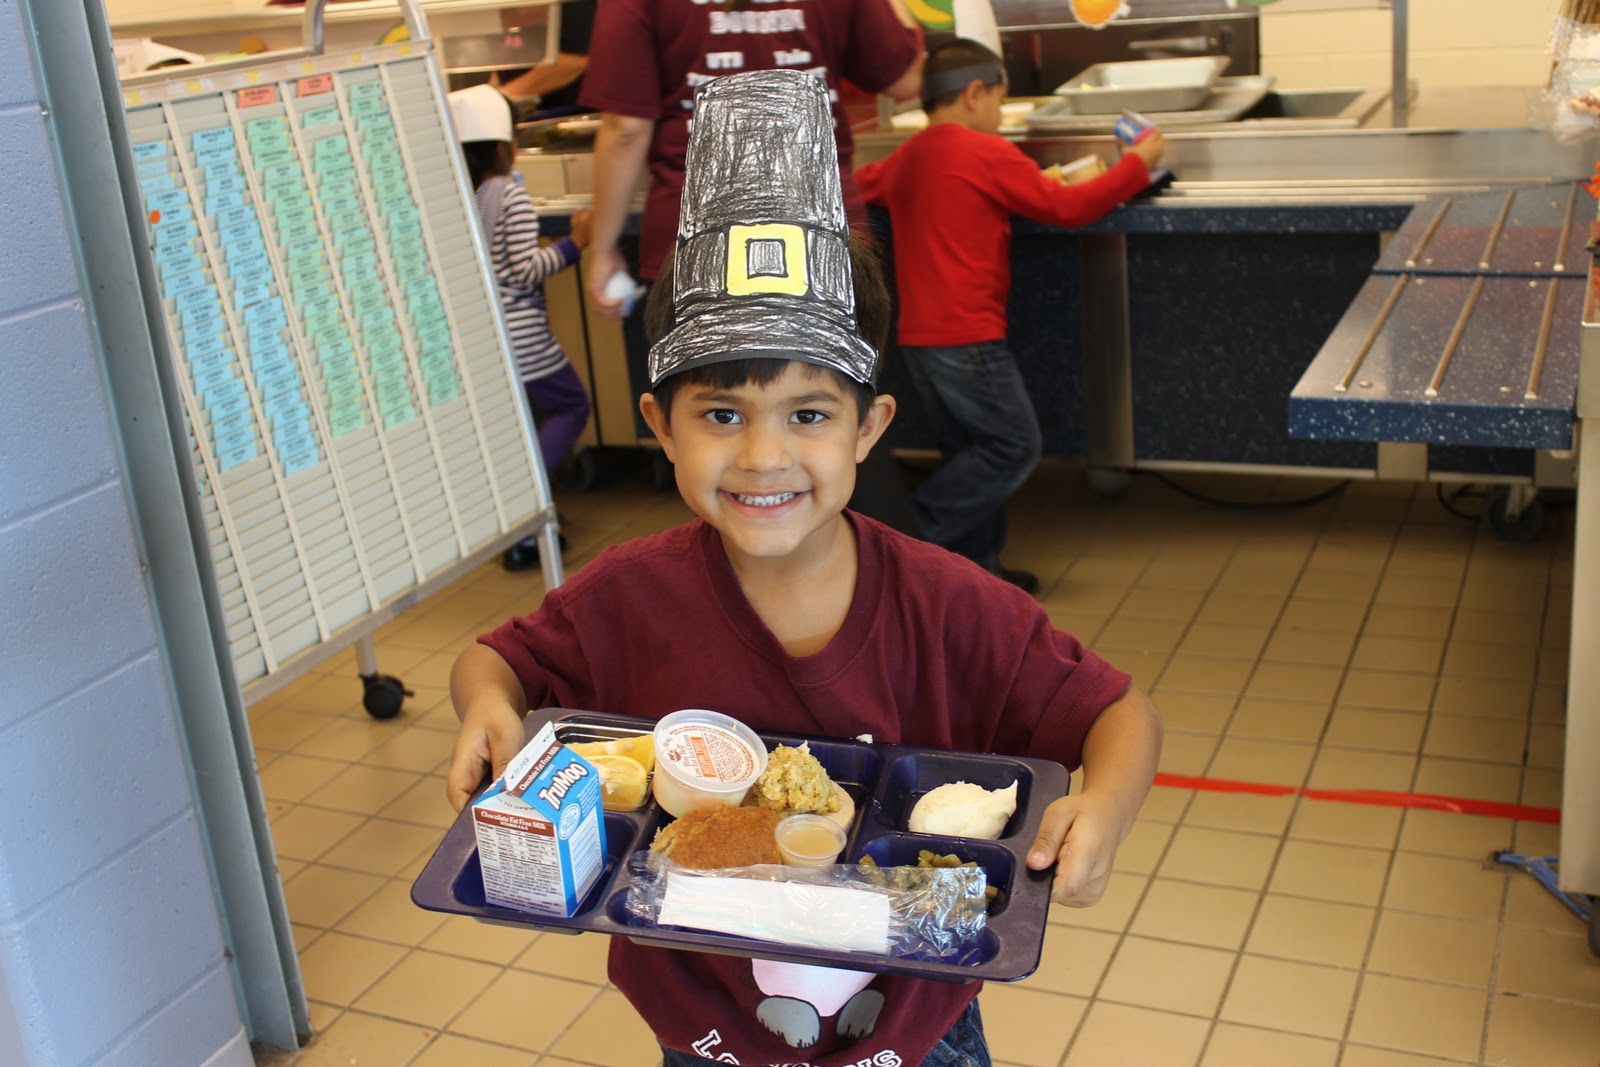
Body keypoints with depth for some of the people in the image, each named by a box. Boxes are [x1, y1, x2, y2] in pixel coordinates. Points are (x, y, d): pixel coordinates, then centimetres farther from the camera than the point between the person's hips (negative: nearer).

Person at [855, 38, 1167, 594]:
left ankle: (975, 570, 17)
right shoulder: (987, 153, -9)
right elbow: (1066, 207, -6)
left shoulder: (904, 157, 13)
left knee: (971, 452, 15)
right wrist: (1136, 165, 5)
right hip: (967, 337, -9)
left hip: (917, 336, 9)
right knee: (1015, 446, 1)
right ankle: (917, 531, -3)